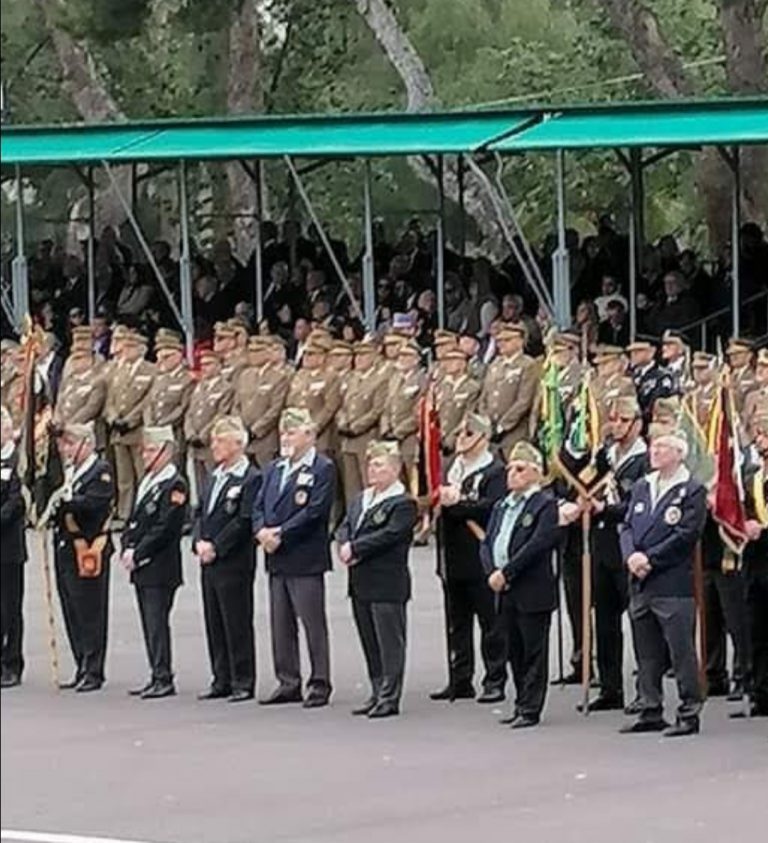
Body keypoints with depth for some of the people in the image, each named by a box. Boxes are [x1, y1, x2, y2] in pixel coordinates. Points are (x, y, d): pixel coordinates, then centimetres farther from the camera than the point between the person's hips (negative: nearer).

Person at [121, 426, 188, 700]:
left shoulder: (174, 485, -12)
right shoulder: (147, 481, 16)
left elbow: (165, 528, -18)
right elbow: (134, 520, 19)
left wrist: (138, 554, -15)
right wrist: (127, 549, 3)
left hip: (160, 567, -9)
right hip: (141, 567, 9)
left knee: (157, 622, -8)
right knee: (150, 623, 11)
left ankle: (164, 679, -5)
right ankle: (158, 677, 17)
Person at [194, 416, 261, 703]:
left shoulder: (251, 479, -10)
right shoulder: (213, 478, 17)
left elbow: (244, 521, -16)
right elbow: (200, 514, 18)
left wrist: (216, 547, -16)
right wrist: (199, 542, 0)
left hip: (234, 564, -8)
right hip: (209, 563, 8)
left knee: (237, 624, -4)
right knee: (214, 624, 11)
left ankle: (243, 683, 1)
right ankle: (222, 680, 18)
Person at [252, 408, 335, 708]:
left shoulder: (322, 469, -7)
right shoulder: (274, 469, 17)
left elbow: (315, 511, -15)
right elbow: (259, 505, 14)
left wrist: (280, 535, -17)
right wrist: (261, 531, -7)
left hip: (305, 559, -7)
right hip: (277, 559, 7)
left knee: (313, 623, -3)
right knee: (280, 625, 10)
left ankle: (319, 684, 2)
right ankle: (288, 683, 16)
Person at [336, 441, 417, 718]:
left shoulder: (403, 503, -9)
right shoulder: (360, 500, 17)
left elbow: (389, 535, -19)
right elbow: (344, 527, 12)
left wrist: (355, 548, -16)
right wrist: (345, 545, -10)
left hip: (387, 583, -8)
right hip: (361, 581, 8)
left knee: (389, 642, -4)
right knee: (369, 642, 13)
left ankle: (389, 698, -1)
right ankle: (378, 693, 20)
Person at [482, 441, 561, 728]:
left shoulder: (544, 505, -7)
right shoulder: (501, 506, 17)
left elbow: (538, 543, -17)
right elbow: (487, 543, 13)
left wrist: (506, 573, -18)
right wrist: (492, 572, -6)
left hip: (533, 591, -7)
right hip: (506, 592, 7)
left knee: (533, 651, -2)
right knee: (515, 651, 12)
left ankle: (531, 709, 0)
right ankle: (522, 704, 20)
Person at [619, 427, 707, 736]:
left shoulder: (692, 491, -5)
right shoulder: (641, 487, 16)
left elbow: (686, 535, -12)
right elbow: (628, 527, 12)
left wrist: (649, 559, -14)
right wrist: (631, 556, -8)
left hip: (673, 585, -7)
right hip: (641, 583, 7)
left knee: (681, 650, -5)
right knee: (647, 653, 11)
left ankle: (689, 714, -1)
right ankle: (650, 712, 19)